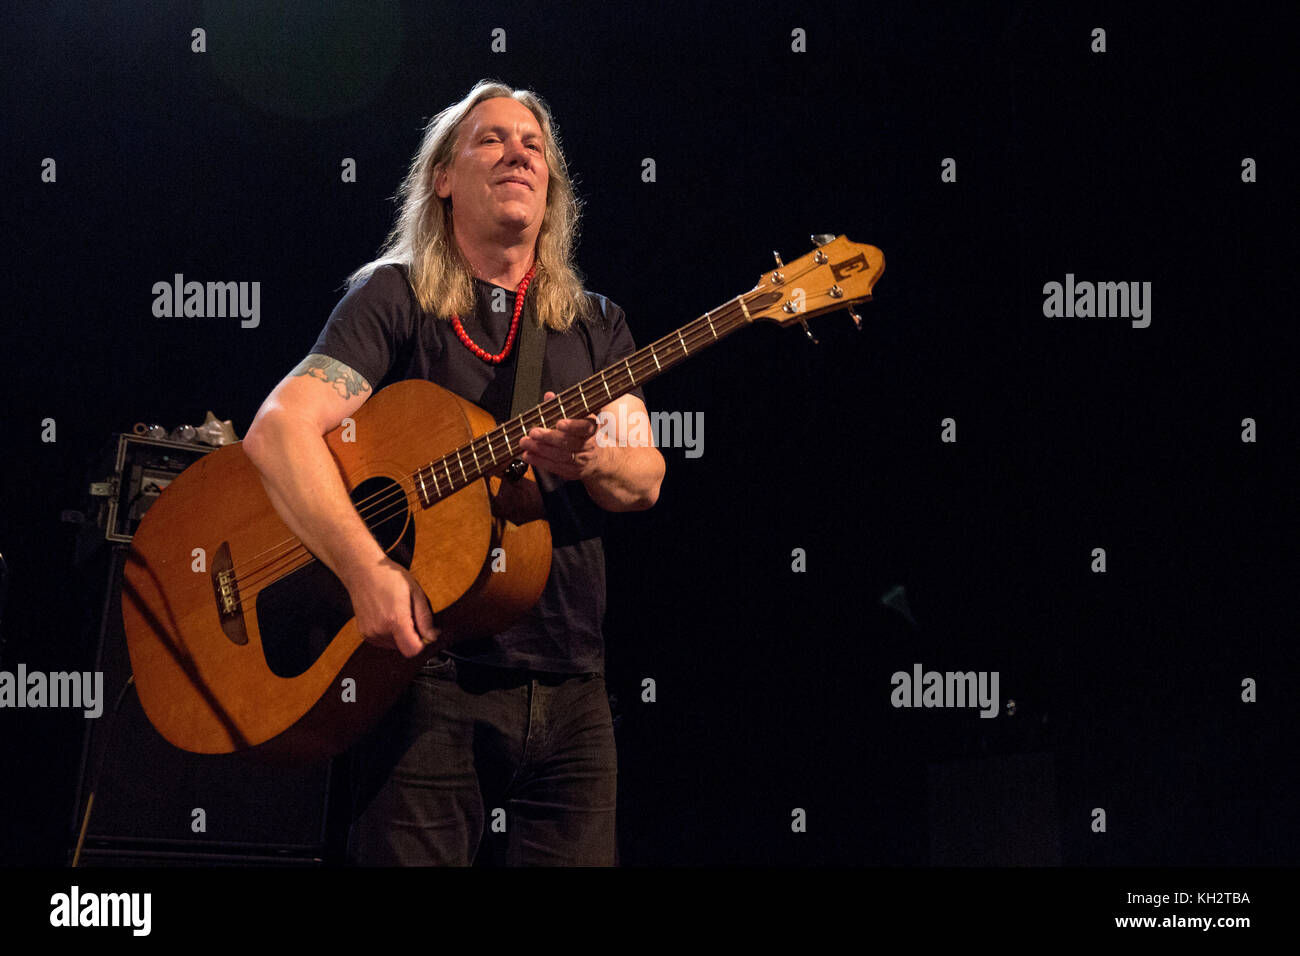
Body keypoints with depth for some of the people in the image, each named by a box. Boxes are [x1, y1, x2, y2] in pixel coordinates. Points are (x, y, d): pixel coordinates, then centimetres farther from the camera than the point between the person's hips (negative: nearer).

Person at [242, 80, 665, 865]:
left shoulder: (596, 324, 17)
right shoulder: (396, 297, 0)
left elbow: (646, 479, 6)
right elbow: (277, 431, -13)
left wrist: (590, 461, -18)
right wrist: (370, 573, -25)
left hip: (569, 684, 5)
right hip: (433, 668, -4)